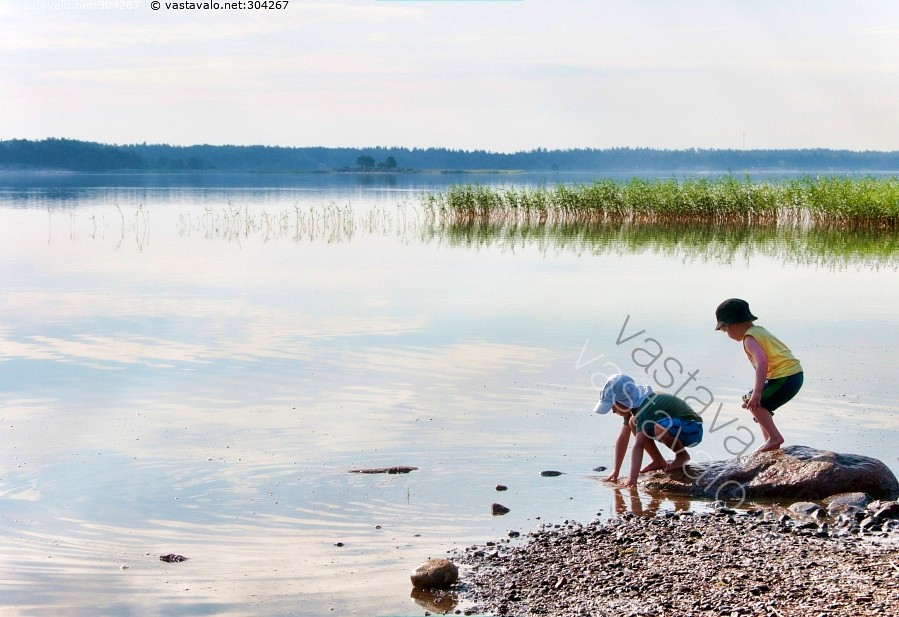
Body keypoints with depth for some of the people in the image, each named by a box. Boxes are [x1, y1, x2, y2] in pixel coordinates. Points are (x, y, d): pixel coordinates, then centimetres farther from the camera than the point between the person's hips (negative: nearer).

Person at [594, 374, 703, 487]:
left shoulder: (646, 408, -30)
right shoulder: (633, 405, -1)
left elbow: (638, 445, -37)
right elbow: (622, 439, 1)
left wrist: (632, 478, -42)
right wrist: (615, 472, 0)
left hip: (693, 430, -9)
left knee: (660, 428, -37)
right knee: (633, 423, 1)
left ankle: (682, 455, -9)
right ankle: (659, 461, 6)